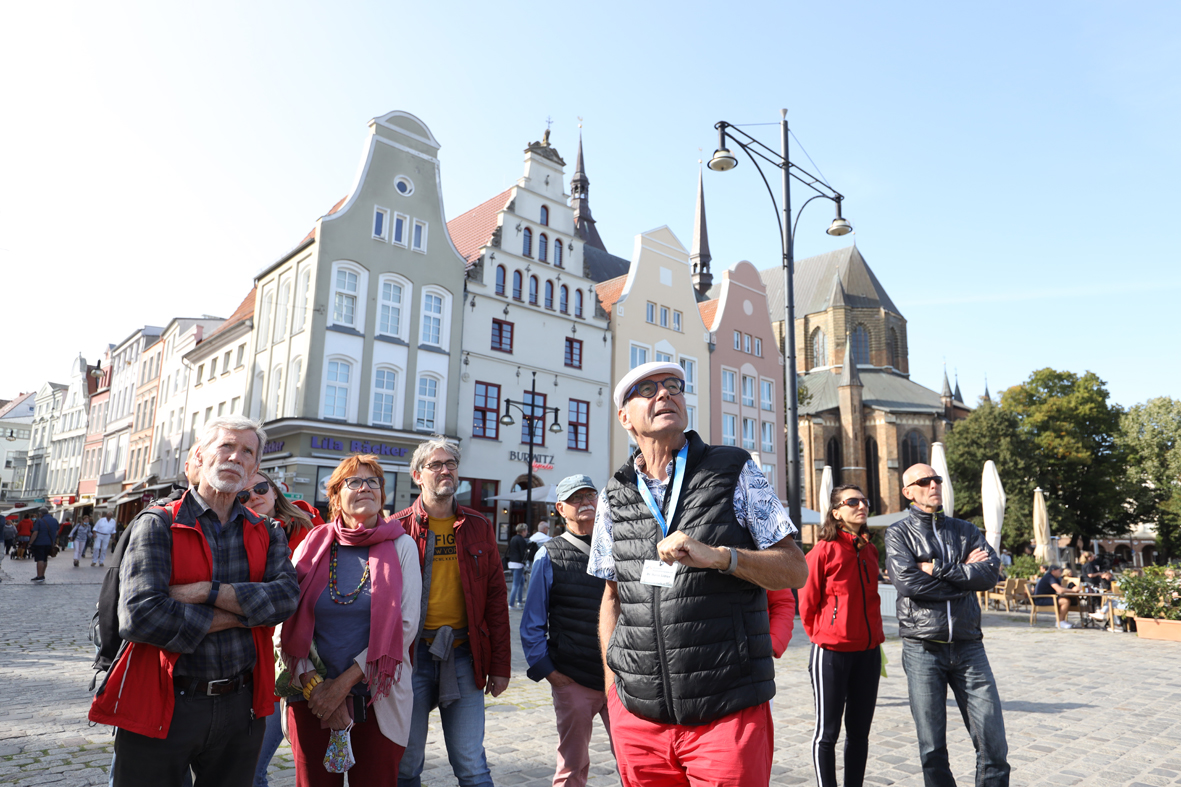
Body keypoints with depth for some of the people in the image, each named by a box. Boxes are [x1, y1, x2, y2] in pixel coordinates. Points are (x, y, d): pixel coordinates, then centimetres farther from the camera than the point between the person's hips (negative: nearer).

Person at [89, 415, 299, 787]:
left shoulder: (267, 533, 5)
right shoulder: (157, 524, -5)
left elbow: (287, 595, -13)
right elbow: (138, 616, -19)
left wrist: (206, 592, -20)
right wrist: (240, 614, -15)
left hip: (240, 708, 3)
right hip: (162, 710, -3)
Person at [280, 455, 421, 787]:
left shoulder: (401, 547, -2)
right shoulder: (313, 546, 3)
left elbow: (405, 626, -8)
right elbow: (290, 626, 2)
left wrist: (345, 682, -11)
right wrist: (313, 684, -10)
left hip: (377, 699, -1)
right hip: (312, 701, 1)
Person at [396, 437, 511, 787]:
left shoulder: (478, 527, 5)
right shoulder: (398, 528, -1)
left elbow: (496, 597, 6)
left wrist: (500, 664, 3)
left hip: (464, 654, 1)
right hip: (411, 654, -1)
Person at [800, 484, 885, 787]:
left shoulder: (870, 550, 9)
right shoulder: (824, 550, -11)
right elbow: (807, 605, -5)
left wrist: (874, 636, 15)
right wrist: (823, 637, 5)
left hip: (868, 652, 6)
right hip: (831, 653, -6)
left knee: (859, 730, 14)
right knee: (827, 731, 4)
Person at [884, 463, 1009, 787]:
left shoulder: (965, 530, 12)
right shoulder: (898, 533, 3)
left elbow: (991, 573, -5)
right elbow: (907, 581, -14)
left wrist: (937, 569, -11)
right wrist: (964, 573, -6)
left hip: (968, 645, 3)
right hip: (923, 648, -2)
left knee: (993, 742, 2)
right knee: (932, 748, 5)